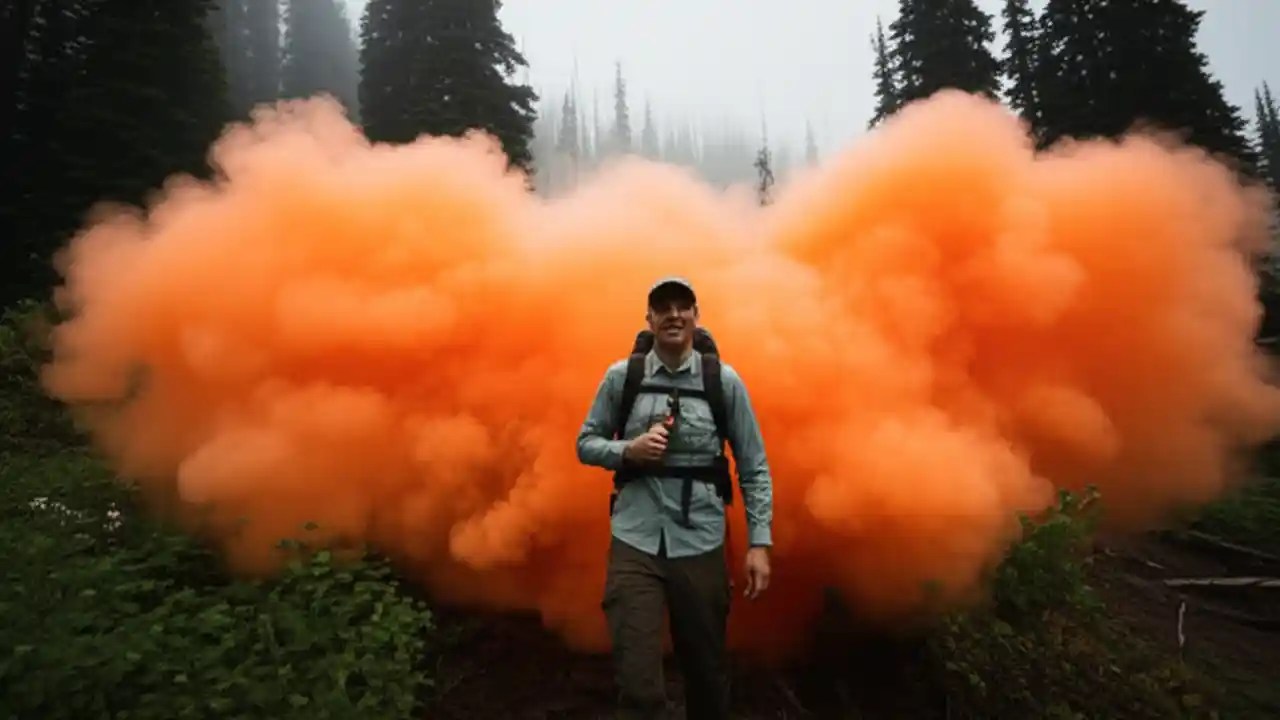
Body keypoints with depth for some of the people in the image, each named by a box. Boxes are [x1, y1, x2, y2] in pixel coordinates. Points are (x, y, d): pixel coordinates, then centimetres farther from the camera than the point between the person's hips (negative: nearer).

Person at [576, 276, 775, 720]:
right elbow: (586, 444, 8)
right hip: (634, 541, 0)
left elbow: (754, 467, 2)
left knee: (707, 670, 19)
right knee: (637, 680, -2)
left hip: (701, 544, 1)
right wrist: (627, 450, -12)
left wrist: (759, 542, -3)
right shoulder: (620, 377, 1)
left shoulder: (725, 382, -1)